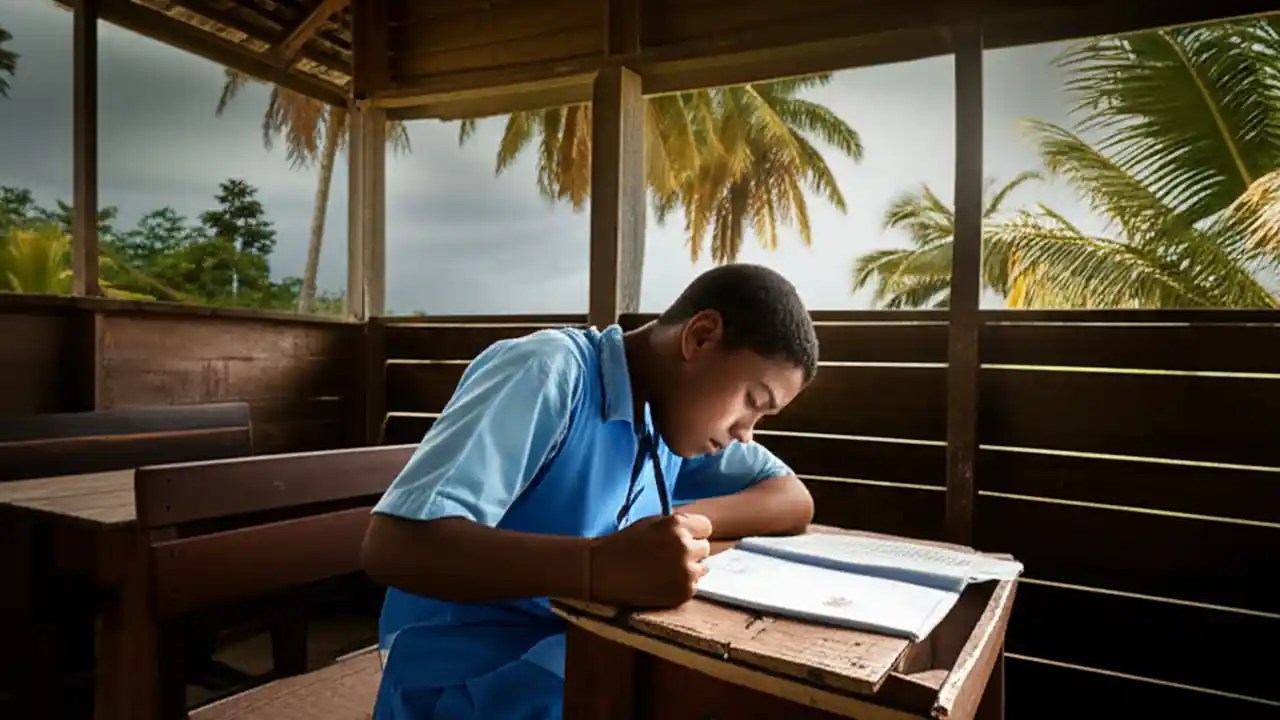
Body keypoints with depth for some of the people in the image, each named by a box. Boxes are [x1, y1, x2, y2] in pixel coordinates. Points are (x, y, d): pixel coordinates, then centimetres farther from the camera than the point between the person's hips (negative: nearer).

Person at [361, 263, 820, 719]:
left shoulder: (674, 409, 4)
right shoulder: (548, 371, -19)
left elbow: (795, 500, 4)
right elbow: (391, 546, -28)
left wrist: (687, 520, -15)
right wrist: (601, 566, -40)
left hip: (589, 655, 7)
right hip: (466, 676, -7)